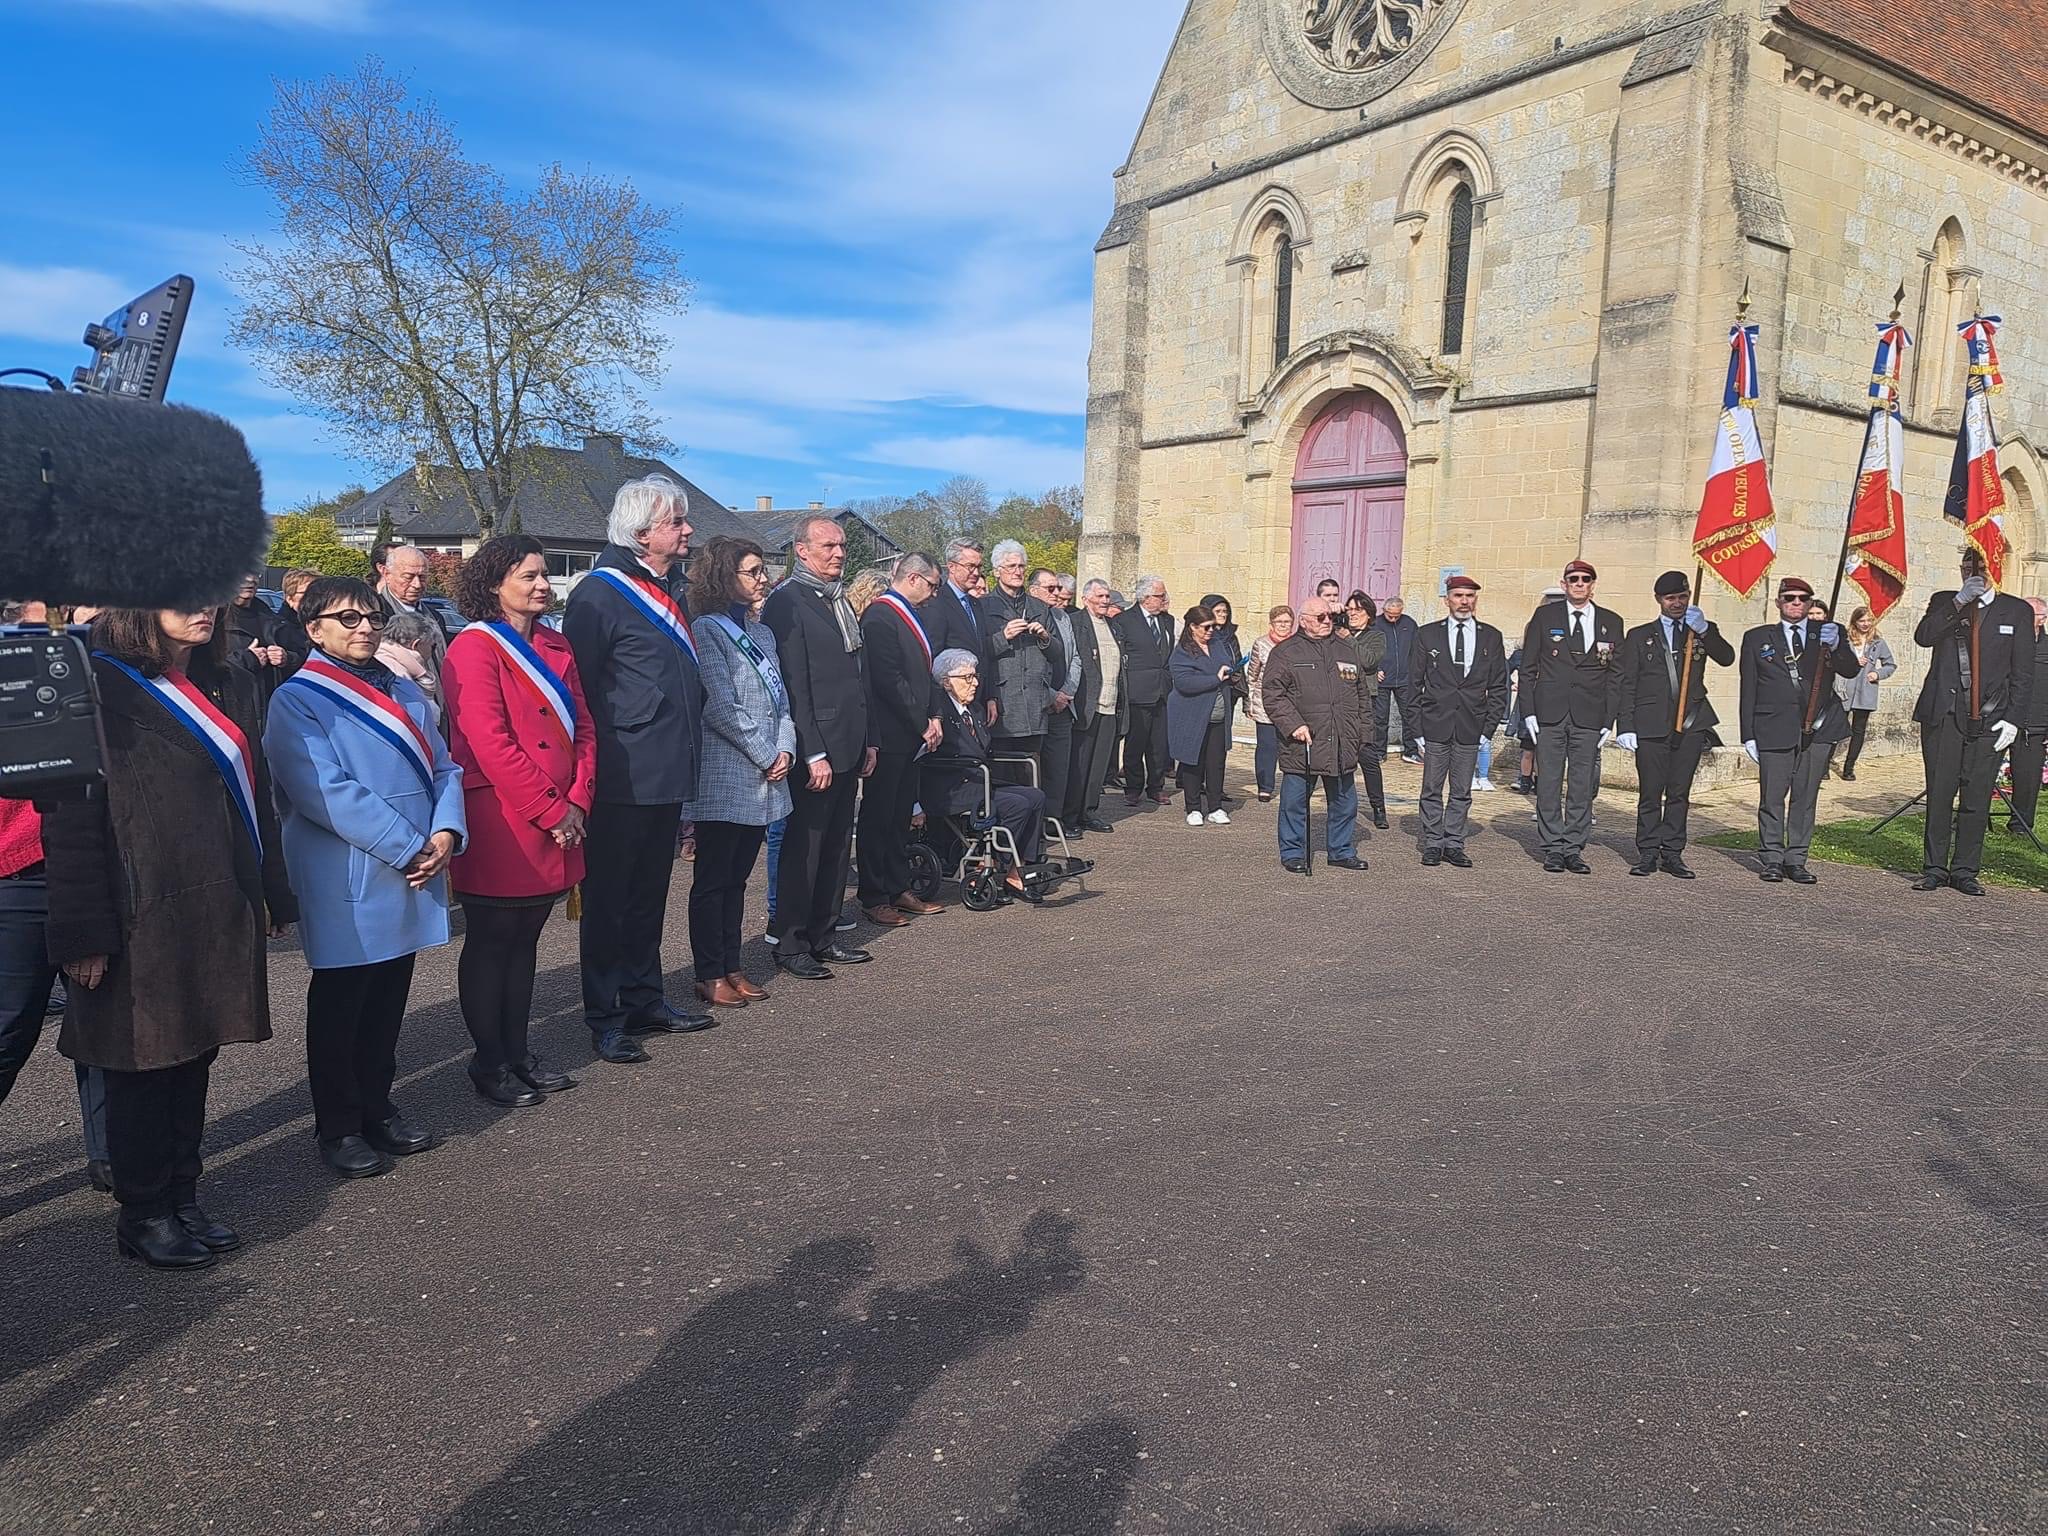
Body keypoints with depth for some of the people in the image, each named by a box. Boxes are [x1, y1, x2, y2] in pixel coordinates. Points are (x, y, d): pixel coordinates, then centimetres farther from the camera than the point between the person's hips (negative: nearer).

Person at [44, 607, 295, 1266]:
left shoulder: (231, 686, 12)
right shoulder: (101, 686, -10)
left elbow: (257, 796, 17)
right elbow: (72, 820, -14)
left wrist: (275, 893, 15)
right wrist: (85, 931, -17)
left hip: (221, 913, 6)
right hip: (145, 918, -6)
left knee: (193, 1056, 14)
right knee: (145, 1066, 6)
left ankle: (182, 1196, 27)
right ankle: (142, 1213, 20)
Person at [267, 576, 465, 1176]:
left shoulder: (402, 690, 13)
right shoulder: (296, 700, -7)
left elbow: (443, 766, 9)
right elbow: (328, 793, -17)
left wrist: (446, 832, -9)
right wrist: (408, 849, -18)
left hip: (416, 875, 6)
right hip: (349, 884, -6)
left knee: (388, 1000, 15)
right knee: (340, 1004, 6)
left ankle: (377, 1107, 29)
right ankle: (339, 1128, 18)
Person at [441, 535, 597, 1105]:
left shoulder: (556, 647, 14)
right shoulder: (475, 647, -9)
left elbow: (583, 728, 12)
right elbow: (491, 744, -17)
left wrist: (577, 802, -2)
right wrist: (550, 812, -15)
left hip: (559, 820, 7)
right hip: (500, 822, -7)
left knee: (525, 940, 14)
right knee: (491, 941, 5)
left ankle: (518, 1051, 24)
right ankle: (490, 1063, 16)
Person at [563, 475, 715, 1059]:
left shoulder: (669, 588, 15)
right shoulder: (600, 593, -12)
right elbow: (580, 686, -15)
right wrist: (595, 763, -15)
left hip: (668, 773, 8)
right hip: (623, 779, -8)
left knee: (650, 893, 17)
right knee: (608, 897, 3)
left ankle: (645, 999, 28)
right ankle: (604, 1017, 12)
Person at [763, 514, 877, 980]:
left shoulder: (842, 601, 16)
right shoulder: (787, 602, -11)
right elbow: (793, 684, -16)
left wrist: (868, 740, 16)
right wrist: (813, 753, -19)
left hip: (848, 746, 8)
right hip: (814, 750, -8)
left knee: (836, 846, 13)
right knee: (803, 847, -1)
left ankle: (822, 937, 23)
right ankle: (791, 945, 10)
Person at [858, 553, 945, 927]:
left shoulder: (911, 615, 14)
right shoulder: (879, 616, -15)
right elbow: (890, 681, -21)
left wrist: (934, 715, 7)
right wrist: (922, 724, -14)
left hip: (913, 734, 9)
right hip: (889, 735, -9)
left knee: (901, 814, 15)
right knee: (878, 816, 1)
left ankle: (899, 888, 23)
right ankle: (873, 898, 8)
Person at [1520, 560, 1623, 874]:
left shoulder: (1611, 622, 9)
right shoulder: (1545, 616, 5)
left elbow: (1615, 674, 9)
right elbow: (1528, 667, 5)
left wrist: (1609, 720, 3)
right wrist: (1528, 712, -2)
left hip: (1589, 718, 1)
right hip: (1550, 715, -1)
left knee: (1583, 786, 3)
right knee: (1549, 783, 1)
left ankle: (1574, 849, 11)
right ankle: (1553, 849, 9)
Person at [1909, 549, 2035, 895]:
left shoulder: (2017, 611, 9)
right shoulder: (1944, 602, 11)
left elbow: (2023, 673, 6)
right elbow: (1922, 637, -10)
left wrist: (2014, 719, -2)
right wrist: (1959, 602, -16)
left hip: (1988, 719, 0)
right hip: (1942, 714, 0)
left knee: (1977, 799, 2)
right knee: (1939, 795, 3)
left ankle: (1965, 870, 12)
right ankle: (1934, 868, 11)